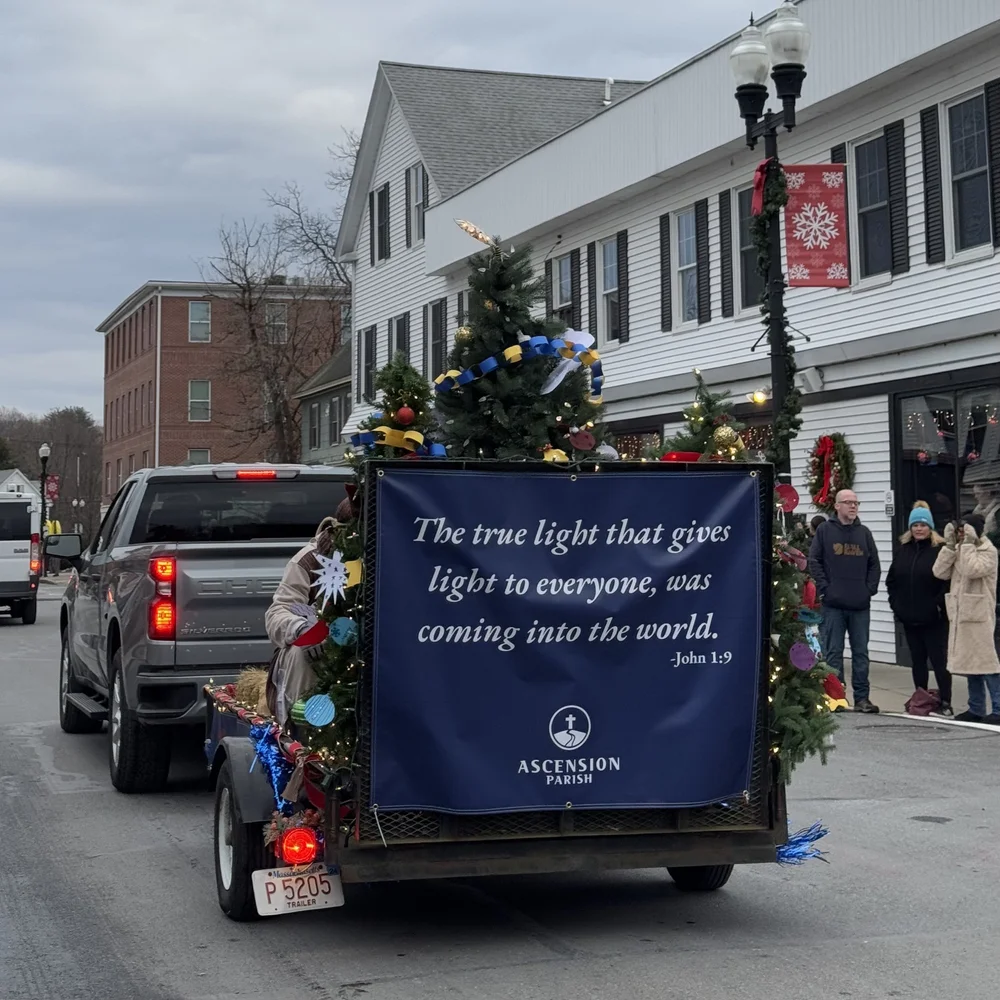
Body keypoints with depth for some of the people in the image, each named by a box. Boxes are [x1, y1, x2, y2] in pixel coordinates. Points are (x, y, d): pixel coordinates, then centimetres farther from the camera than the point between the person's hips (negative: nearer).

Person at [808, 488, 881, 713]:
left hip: (860, 604, 3)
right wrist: (825, 588, -9)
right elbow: (814, 562, -2)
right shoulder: (825, 530, 2)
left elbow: (874, 564, 14)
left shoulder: (864, 532, 12)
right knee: (833, 653, 1)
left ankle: (862, 697, 12)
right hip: (833, 604, -3)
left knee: (861, 652, 7)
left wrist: (870, 588, 1)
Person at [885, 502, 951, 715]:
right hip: (909, 618, 6)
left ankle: (945, 703, 3)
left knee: (939, 660, -2)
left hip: (934, 619, -6)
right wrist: (895, 603, 7)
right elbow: (891, 579, 14)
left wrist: (939, 605, -16)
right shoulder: (903, 549, 9)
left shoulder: (940, 549, -9)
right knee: (917, 660, 13)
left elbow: (949, 580, -14)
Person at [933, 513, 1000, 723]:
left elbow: (972, 570, -24)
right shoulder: (959, 551, 14)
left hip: (979, 616, -8)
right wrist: (950, 545, -3)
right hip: (960, 615, 8)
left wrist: (968, 543, -17)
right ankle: (976, 709, 17)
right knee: (969, 663, 11)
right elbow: (940, 572, 3)